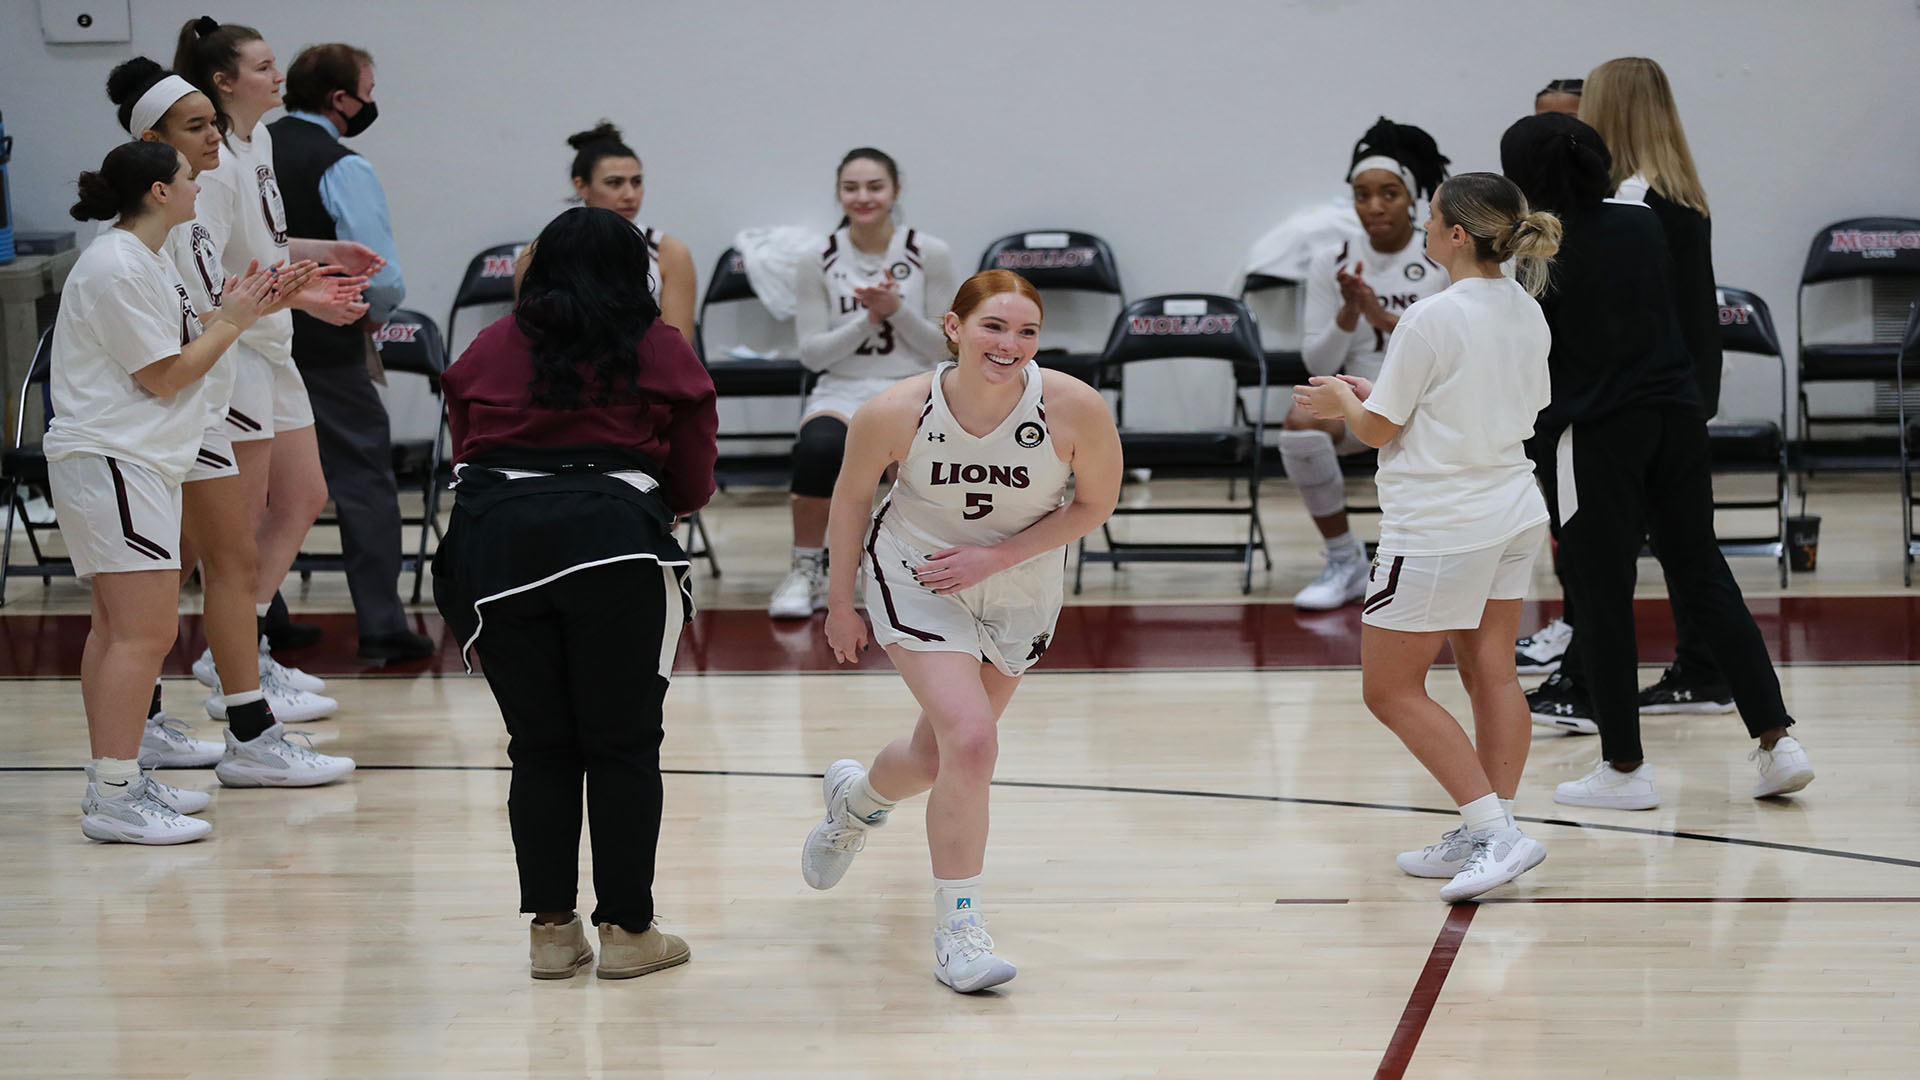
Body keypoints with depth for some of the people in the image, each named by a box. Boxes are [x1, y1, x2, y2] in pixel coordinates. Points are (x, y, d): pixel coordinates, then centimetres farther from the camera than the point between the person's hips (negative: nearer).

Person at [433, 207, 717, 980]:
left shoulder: (486, 351, 18)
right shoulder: (662, 351, 13)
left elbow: (464, 456, 13)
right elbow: (694, 486, 12)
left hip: (492, 540, 2)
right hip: (614, 540, -2)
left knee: (539, 747, 11)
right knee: (623, 744, 7)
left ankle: (551, 927, 12)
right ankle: (626, 929, 8)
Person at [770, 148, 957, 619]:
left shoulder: (930, 254, 3)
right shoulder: (817, 260, 3)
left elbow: (940, 348, 4)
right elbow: (812, 353, 2)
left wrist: (896, 309, -14)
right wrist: (867, 318, -13)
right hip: (842, 390, 0)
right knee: (819, 446, -37)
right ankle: (807, 571, -16)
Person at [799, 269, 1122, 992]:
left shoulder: (1073, 408, -26)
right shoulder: (896, 412, -25)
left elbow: (1096, 503, -10)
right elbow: (851, 497, -6)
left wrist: (996, 556, -19)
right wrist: (841, 601, 4)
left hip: (1020, 594, 3)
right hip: (916, 580, -2)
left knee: (936, 757, 15)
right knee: (971, 740, -21)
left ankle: (857, 799, 52)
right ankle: (957, 930, -6)